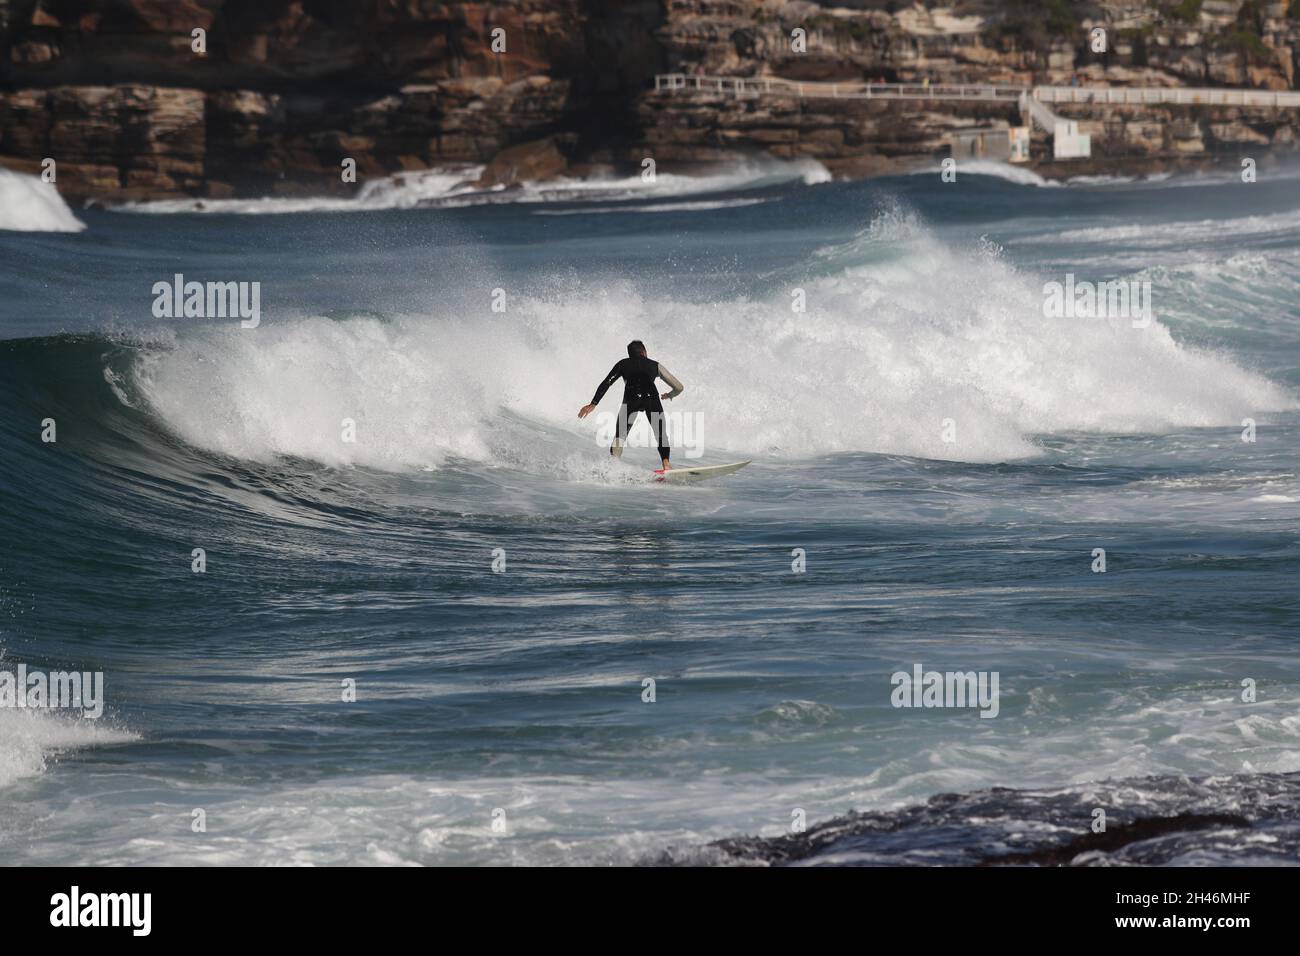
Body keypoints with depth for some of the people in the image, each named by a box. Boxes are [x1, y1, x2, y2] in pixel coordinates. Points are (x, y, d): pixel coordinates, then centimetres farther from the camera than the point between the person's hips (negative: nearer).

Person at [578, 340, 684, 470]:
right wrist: (670, 395, 56)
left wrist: (593, 404, 13)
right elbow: (679, 387, 34)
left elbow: (606, 384, 16)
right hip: (651, 398, 0)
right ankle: (666, 463, -3)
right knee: (661, 434, 16)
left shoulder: (623, 364, 29)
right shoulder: (655, 365, 30)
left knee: (619, 436, 7)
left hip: (631, 399, 0)